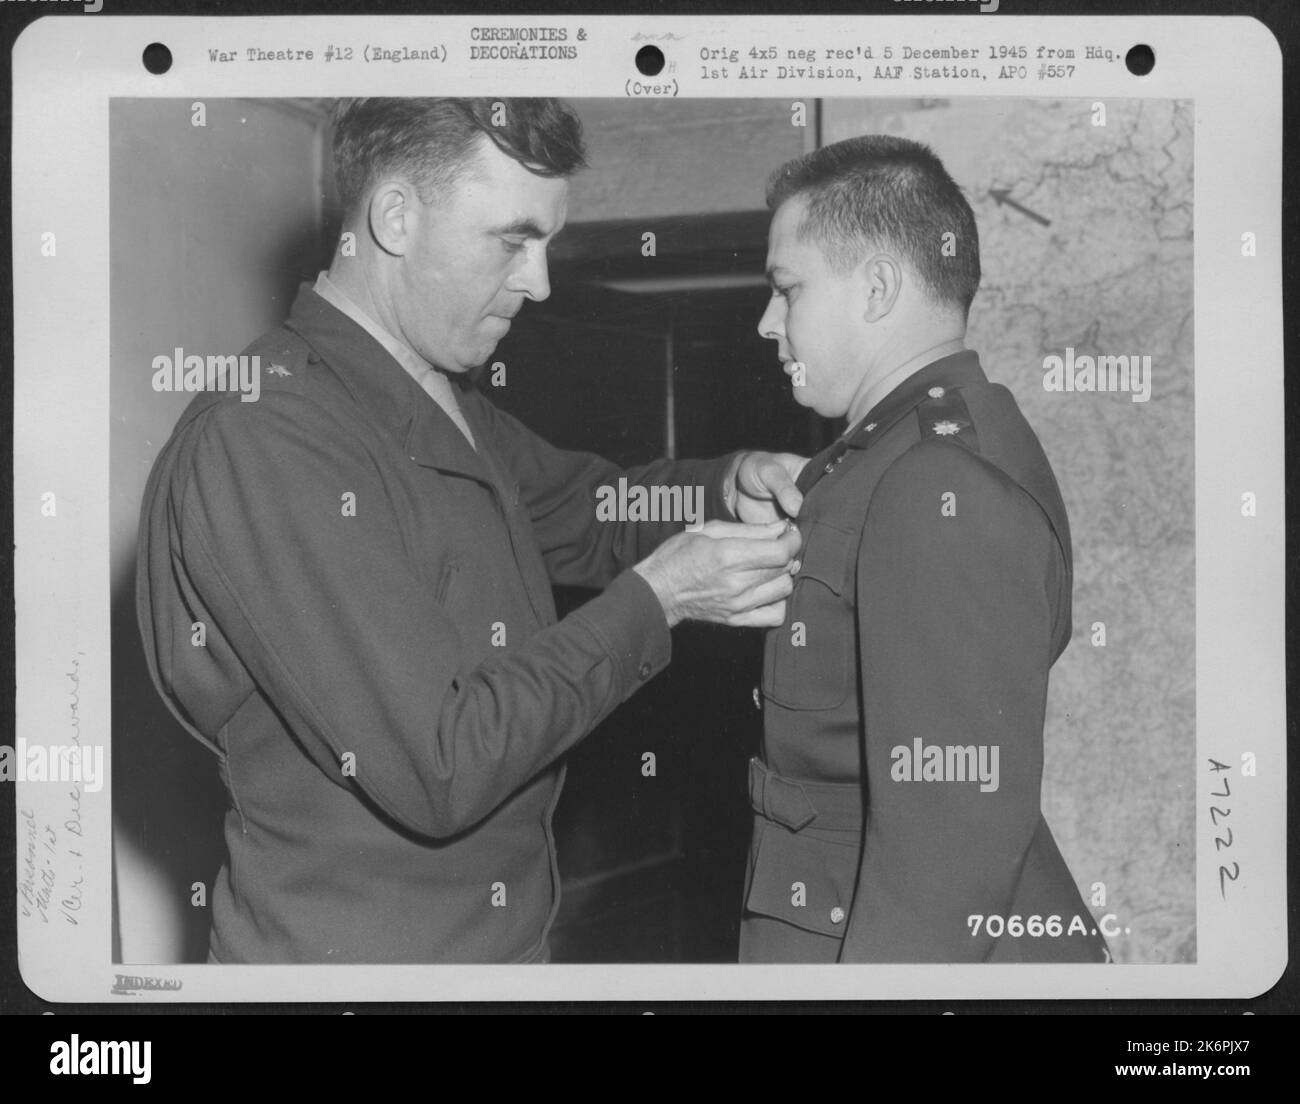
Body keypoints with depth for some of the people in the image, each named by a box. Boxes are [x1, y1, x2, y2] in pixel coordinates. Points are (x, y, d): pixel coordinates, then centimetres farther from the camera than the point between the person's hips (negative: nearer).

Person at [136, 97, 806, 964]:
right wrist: (654, 599, -18)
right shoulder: (261, 440, -23)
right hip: (346, 953, -8)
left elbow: (592, 510, 23)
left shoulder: (457, 413, 6)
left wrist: (728, 485, 2)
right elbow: (436, 769, -26)